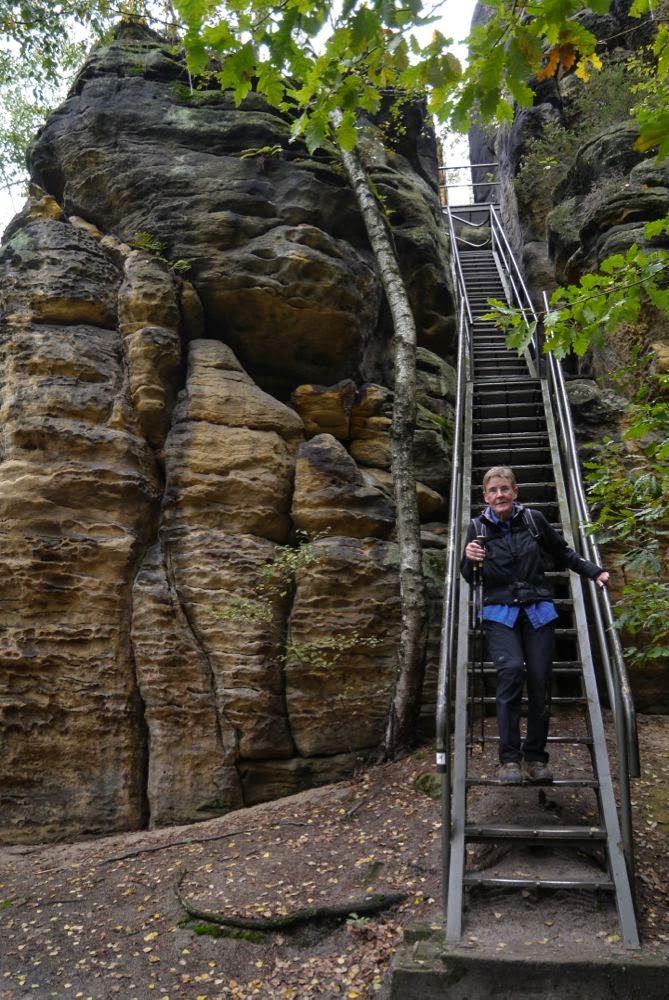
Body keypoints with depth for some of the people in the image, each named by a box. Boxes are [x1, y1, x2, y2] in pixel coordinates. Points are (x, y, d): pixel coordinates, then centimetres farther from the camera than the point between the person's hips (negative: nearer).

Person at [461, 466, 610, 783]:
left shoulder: (533, 519, 2)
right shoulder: (478, 527, 1)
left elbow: (563, 553, 18)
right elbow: (468, 578, 7)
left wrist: (594, 572, 13)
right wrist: (469, 560, -14)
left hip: (537, 610, 2)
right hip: (499, 611, -1)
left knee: (541, 679, -6)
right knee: (511, 669, -24)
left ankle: (535, 757, 13)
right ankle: (509, 758, -15)